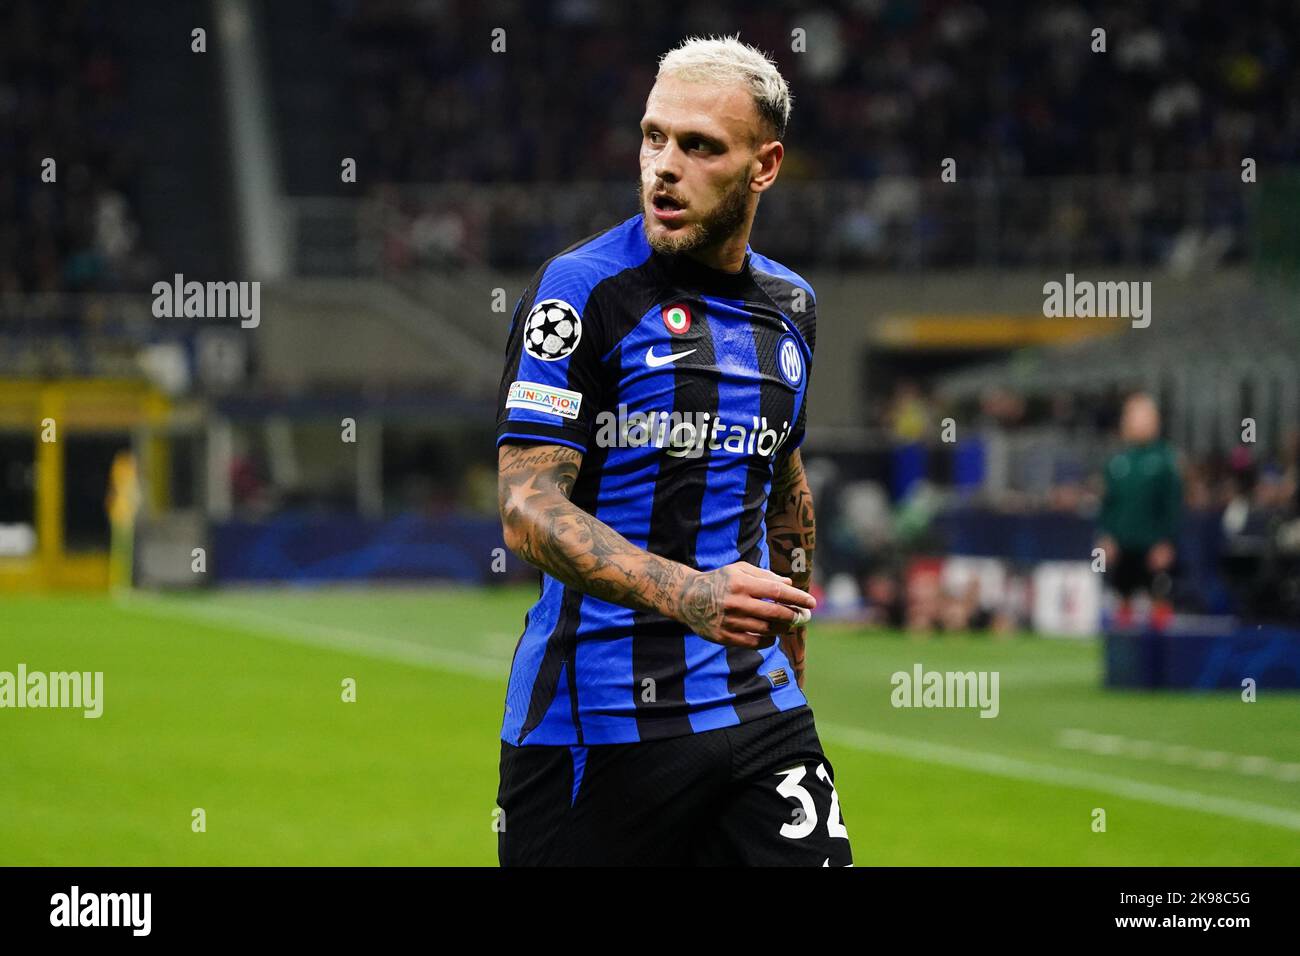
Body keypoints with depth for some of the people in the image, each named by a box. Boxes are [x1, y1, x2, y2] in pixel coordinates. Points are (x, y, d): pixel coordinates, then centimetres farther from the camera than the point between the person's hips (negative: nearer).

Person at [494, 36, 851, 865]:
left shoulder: (791, 306, 12)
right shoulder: (581, 289, -8)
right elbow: (527, 509, -15)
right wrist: (689, 596, -28)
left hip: (755, 711, 5)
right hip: (591, 726, -5)